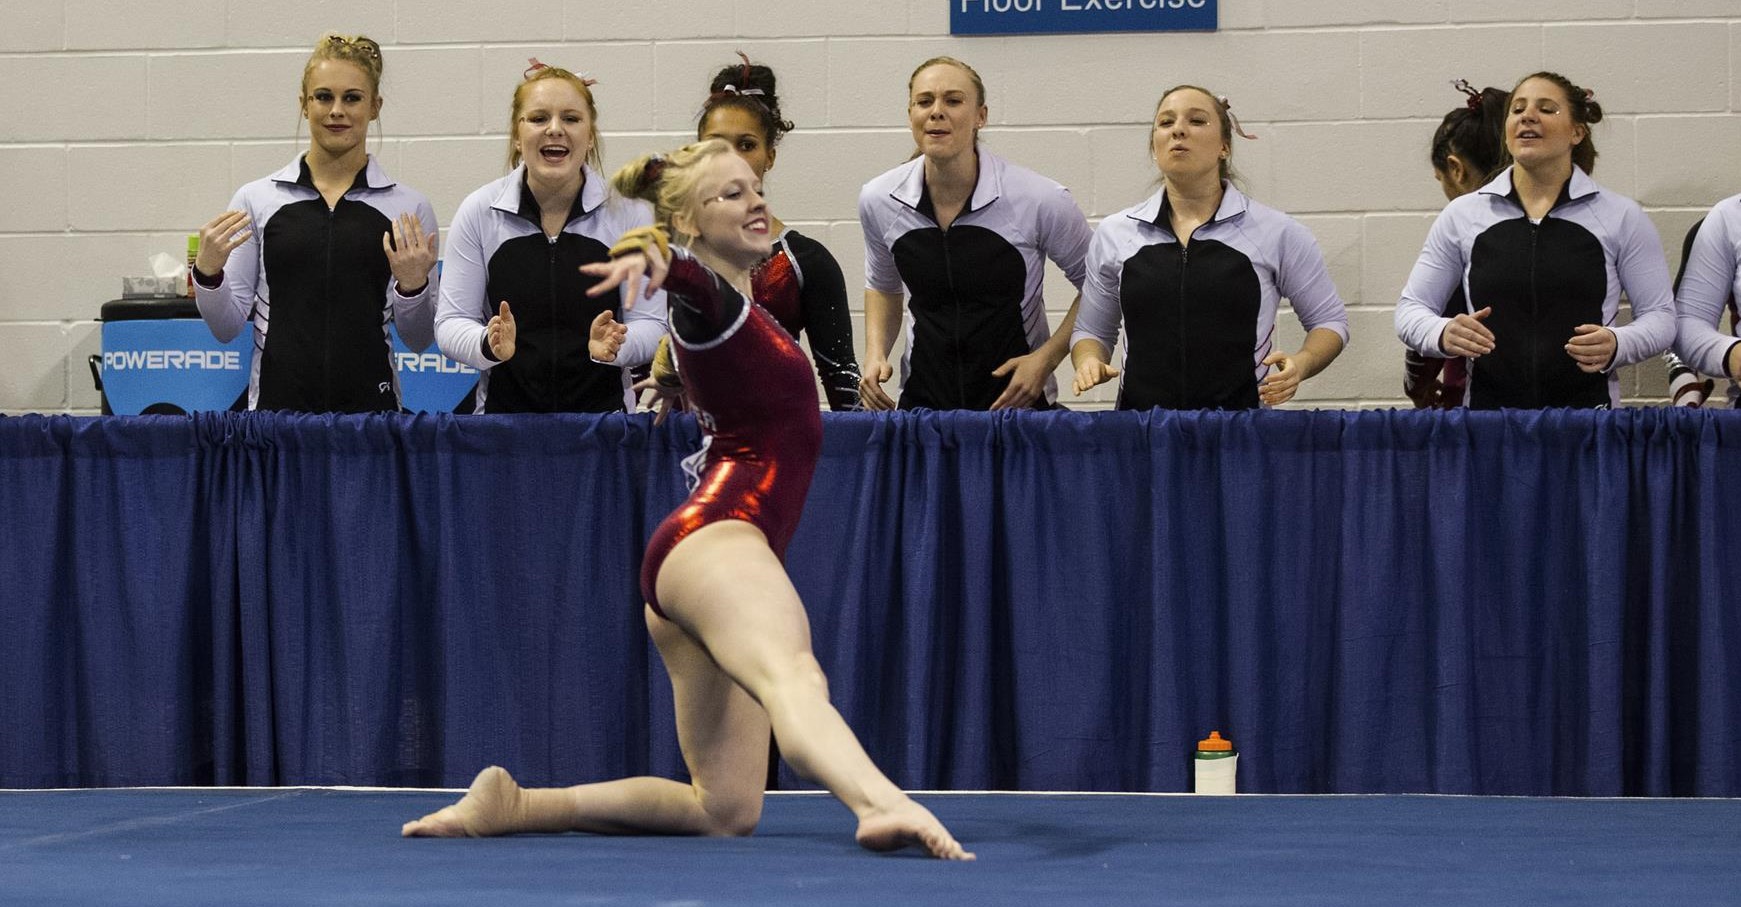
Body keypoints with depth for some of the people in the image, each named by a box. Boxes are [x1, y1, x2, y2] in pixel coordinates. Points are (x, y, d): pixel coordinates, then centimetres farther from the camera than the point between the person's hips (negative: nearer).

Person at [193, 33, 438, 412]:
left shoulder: (408, 207, 4)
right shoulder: (257, 200, 6)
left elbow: (418, 338, 6)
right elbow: (227, 326, 6)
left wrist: (412, 286, -12)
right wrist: (207, 272, -12)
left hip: (370, 405, 0)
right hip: (278, 402, 0)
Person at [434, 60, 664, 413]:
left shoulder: (629, 212, 0)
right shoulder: (479, 211, -1)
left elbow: (651, 324, 1)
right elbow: (451, 323, 0)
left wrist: (616, 345, -20)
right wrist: (488, 344, -20)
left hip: (604, 412, -1)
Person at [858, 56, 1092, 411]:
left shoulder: (1039, 200, -11)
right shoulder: (878, 201, 0)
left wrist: (1046, 358, -8)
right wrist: (875, 354, 4)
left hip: (1017, 403, -2)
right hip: (922, 404, 2)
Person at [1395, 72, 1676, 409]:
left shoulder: (1621, 217, 8)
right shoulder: (1462, 216, 11)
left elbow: (1659, 315, 10)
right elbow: (1411, 308, 14)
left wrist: (1616, 345, -13)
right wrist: (1443, 335, -10)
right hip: (1487, 413, 3)